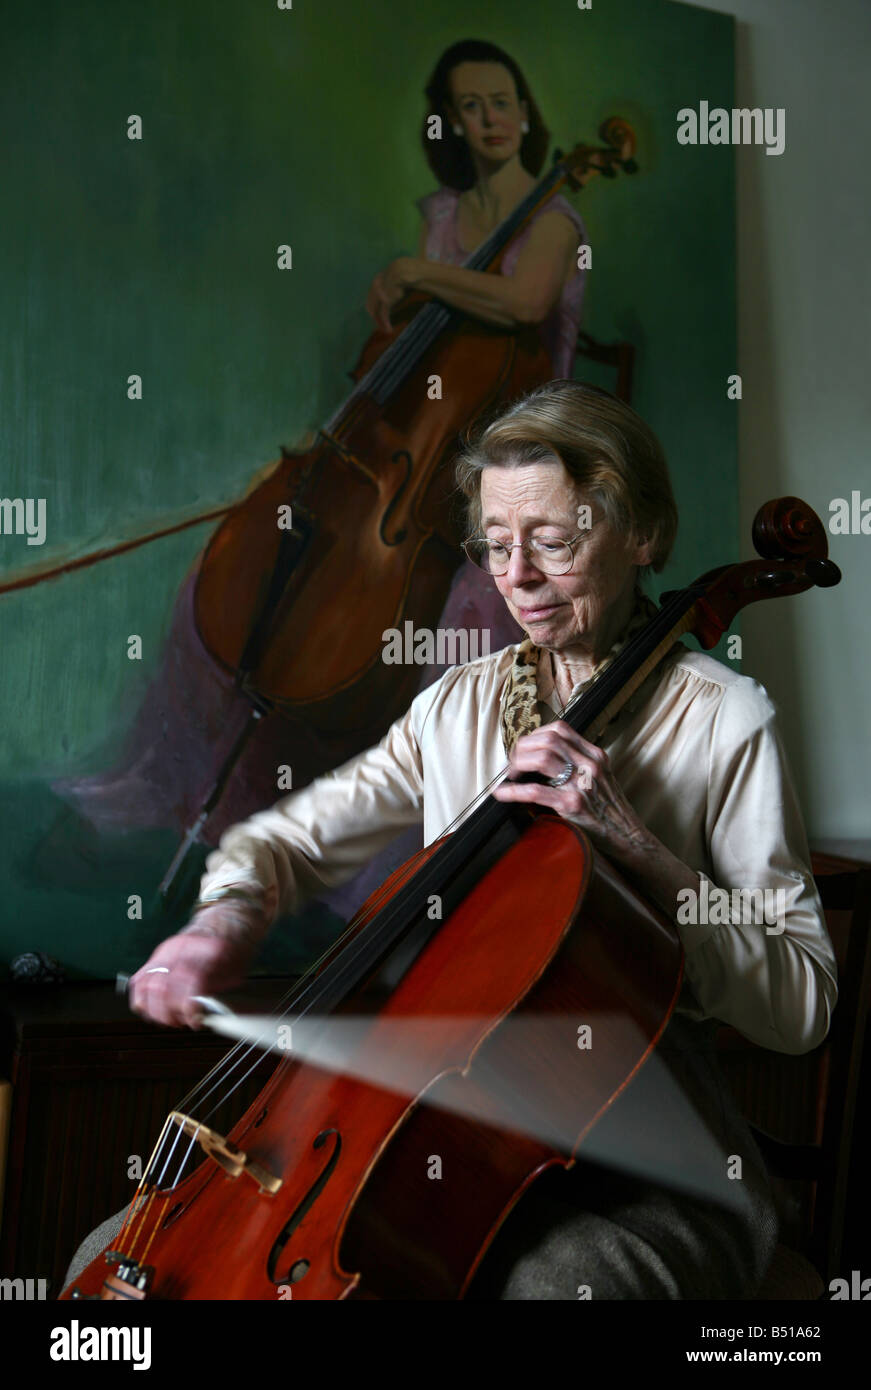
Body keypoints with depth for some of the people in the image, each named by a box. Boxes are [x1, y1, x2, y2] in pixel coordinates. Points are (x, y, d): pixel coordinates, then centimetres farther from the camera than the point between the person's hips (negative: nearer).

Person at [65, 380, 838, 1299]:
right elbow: (288, 838, 12)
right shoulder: (457, 705, 8)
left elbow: (802, 1004, -11)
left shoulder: (723, 720, -7)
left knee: (555, 1283, -39)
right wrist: (228, 916, -11)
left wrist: (630, 840, -21)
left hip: (644, 1164, -4)